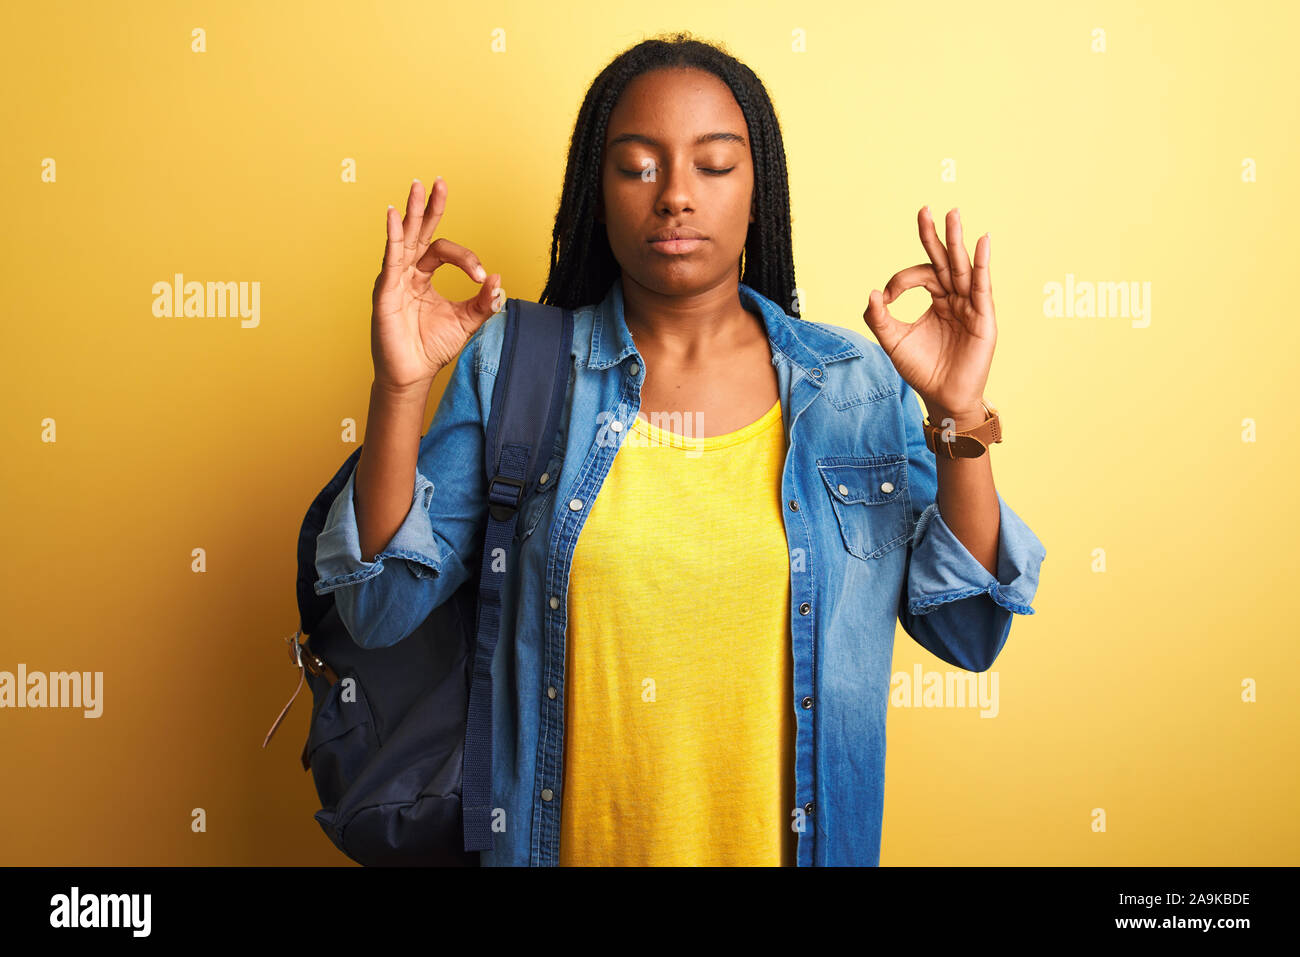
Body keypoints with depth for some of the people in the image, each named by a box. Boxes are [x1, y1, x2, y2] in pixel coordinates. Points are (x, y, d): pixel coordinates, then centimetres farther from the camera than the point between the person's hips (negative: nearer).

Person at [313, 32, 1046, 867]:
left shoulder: (858, 383, -5)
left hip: (779, 834, 1)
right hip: (567, 836, 0)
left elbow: (969, 636, -6)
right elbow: (384, 610, -9)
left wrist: (959, 418, -18)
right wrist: (400, 389, -21)